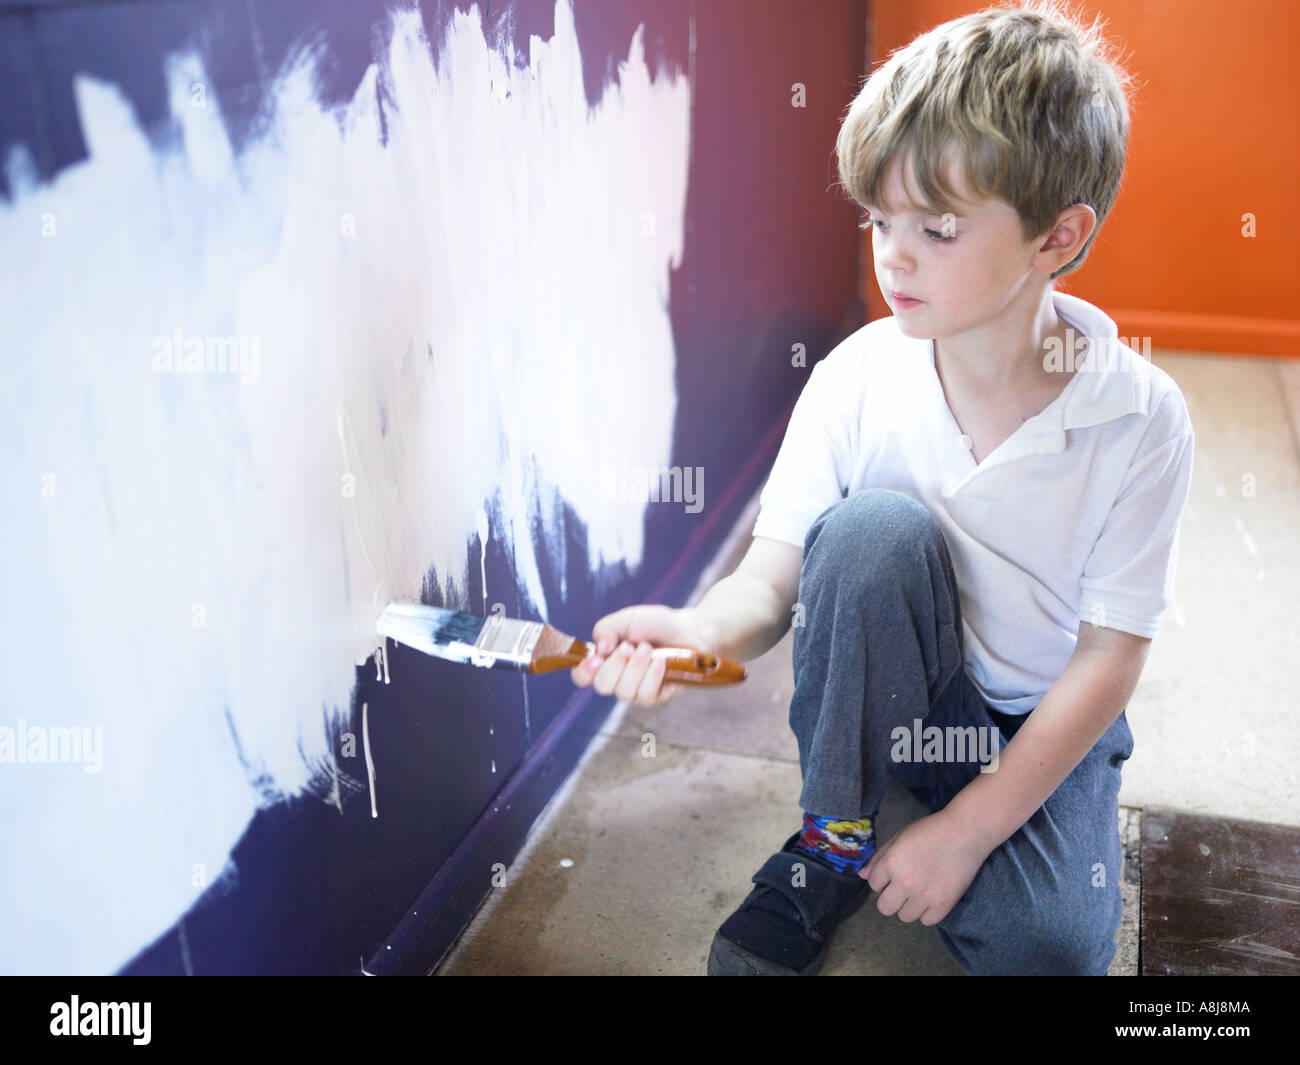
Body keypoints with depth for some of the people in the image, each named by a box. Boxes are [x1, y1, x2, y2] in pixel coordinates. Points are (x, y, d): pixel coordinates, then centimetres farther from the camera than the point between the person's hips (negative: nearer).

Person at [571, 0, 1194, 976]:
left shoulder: (1140, 419, -18)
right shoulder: (858, 379, -15)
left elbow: (1109, 657, -15)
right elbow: (776, 577, -16)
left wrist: (969, 827, -18)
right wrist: (699, 629, -40)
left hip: (1046, 718, -1)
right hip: (885, 695, 2)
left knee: (1045, 948, -27)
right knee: (875, 525, -31)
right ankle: (835, 837, -10)